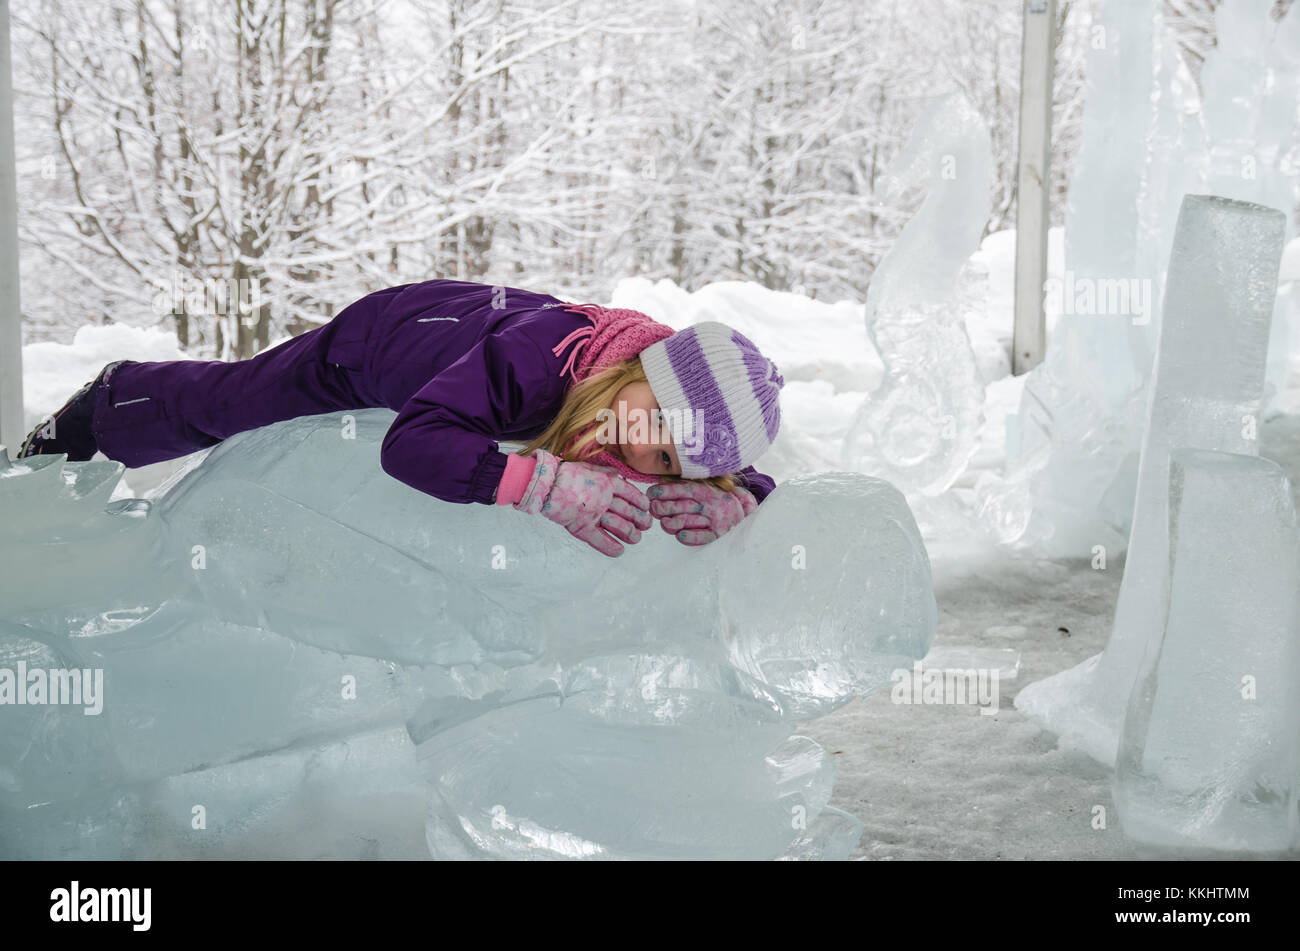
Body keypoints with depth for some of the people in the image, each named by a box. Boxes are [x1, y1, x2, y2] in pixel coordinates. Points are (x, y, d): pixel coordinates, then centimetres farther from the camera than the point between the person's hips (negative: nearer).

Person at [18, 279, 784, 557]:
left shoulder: (689, 395, -34)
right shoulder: (533, 357, -50)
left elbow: (761, 486, -25)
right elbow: (411, 442, -56)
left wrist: (729, 504, -49)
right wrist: (544, 483, -66)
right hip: (382, 332, -4)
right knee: (212, 406, 20)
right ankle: (103, 404, 54)